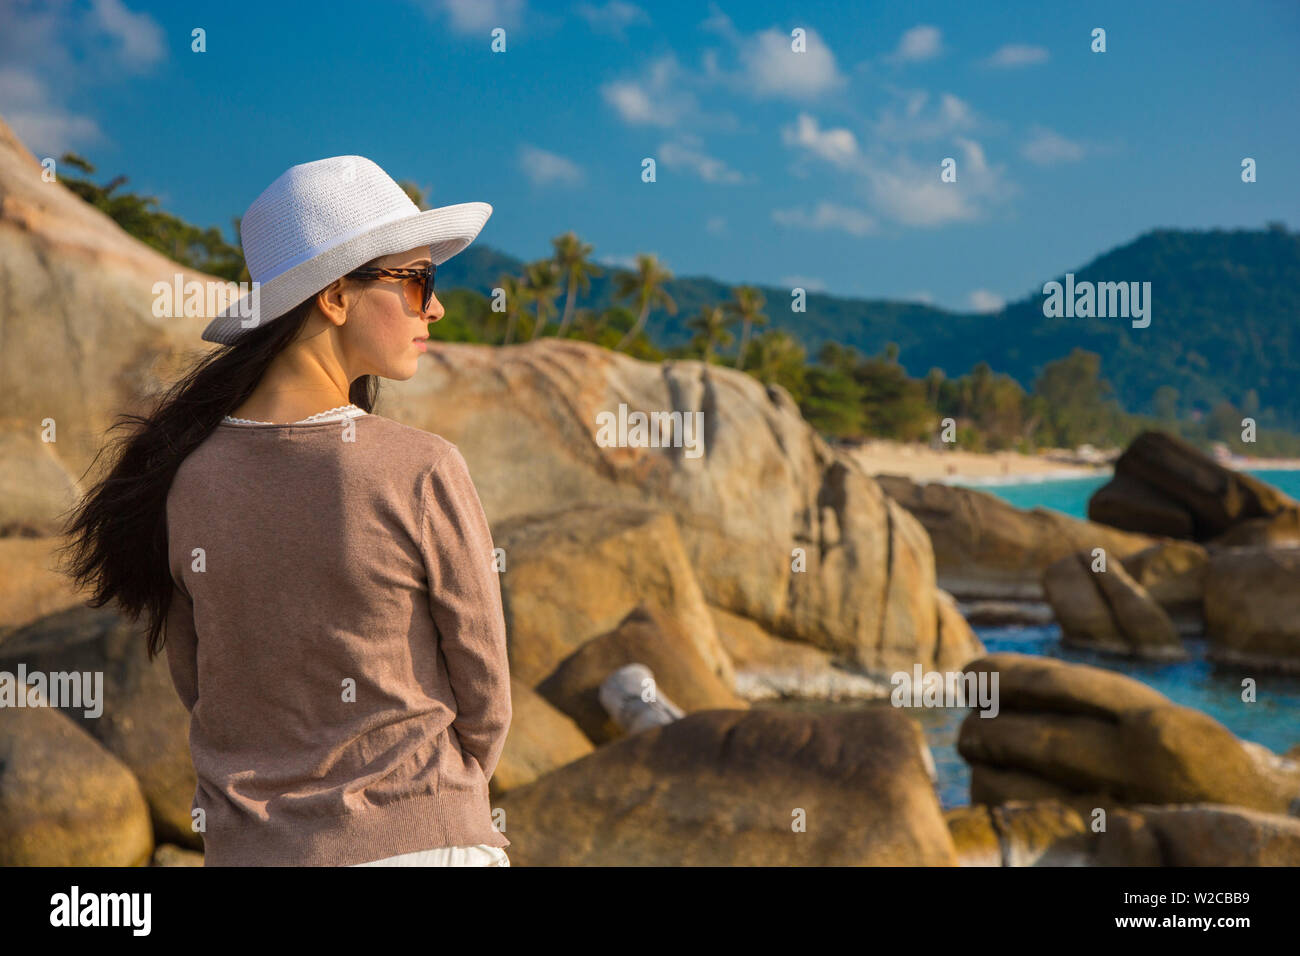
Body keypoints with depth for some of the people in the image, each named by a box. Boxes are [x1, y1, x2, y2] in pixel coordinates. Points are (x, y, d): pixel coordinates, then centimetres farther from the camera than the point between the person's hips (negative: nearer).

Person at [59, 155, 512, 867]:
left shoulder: (183, 478, -3)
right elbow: (484, 702, -5)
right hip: (421, 846, -4)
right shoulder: (422, 474, -15)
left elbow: (196, 684, 7)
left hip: (247, 844, 4)